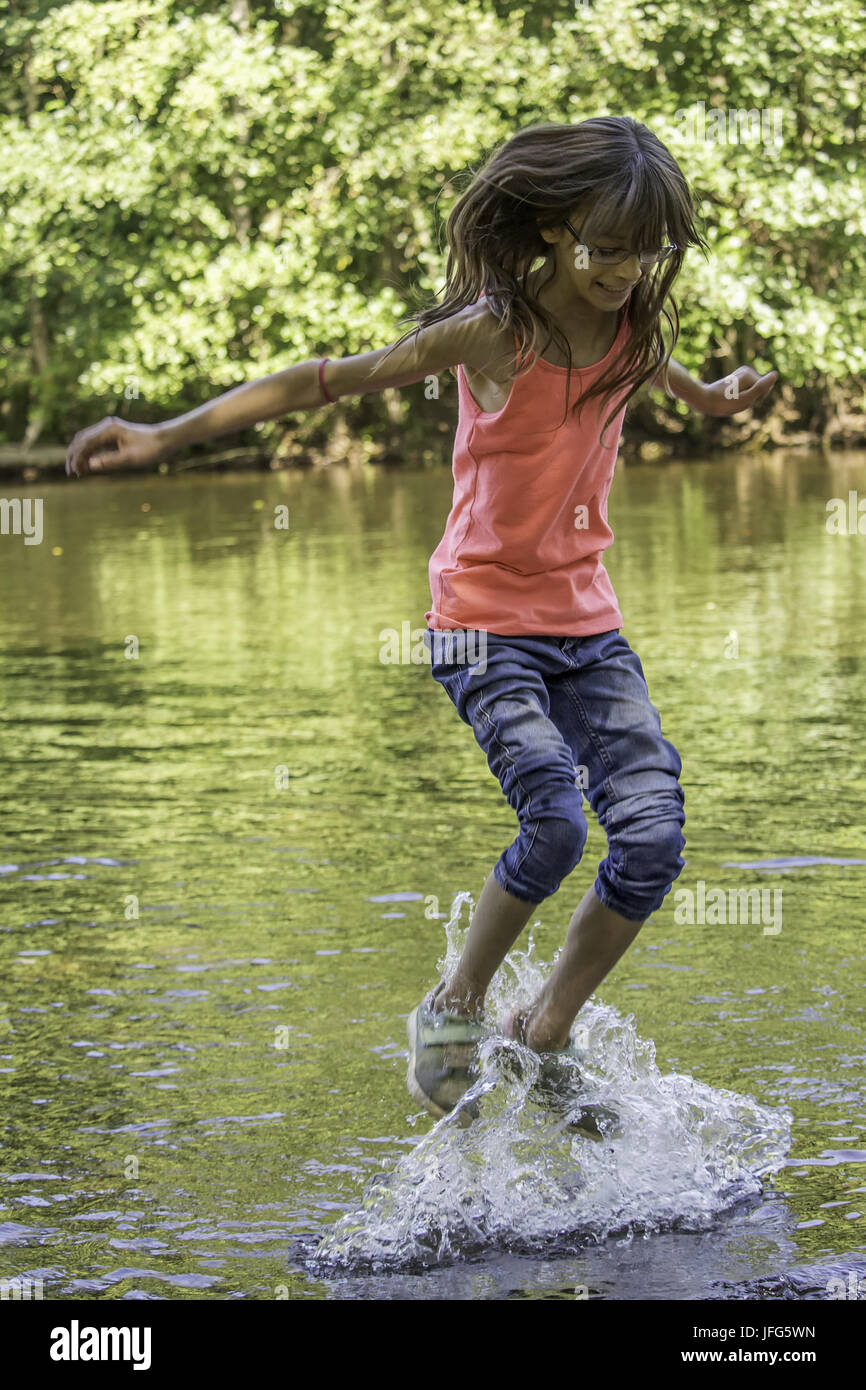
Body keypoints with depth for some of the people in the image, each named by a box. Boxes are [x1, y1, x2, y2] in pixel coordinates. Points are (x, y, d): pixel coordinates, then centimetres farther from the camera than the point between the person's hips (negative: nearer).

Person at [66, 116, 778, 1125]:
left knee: (652, 834, -10)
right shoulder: (491, 333, -17)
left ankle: (544, 1041, 8)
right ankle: (453, 1010, 2)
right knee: (556, 823, -23)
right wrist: (167, 436, -22)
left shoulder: (634, 326, 0)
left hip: (587, 621, 5)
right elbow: (323, 382, -18)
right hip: (484, 619, -5)